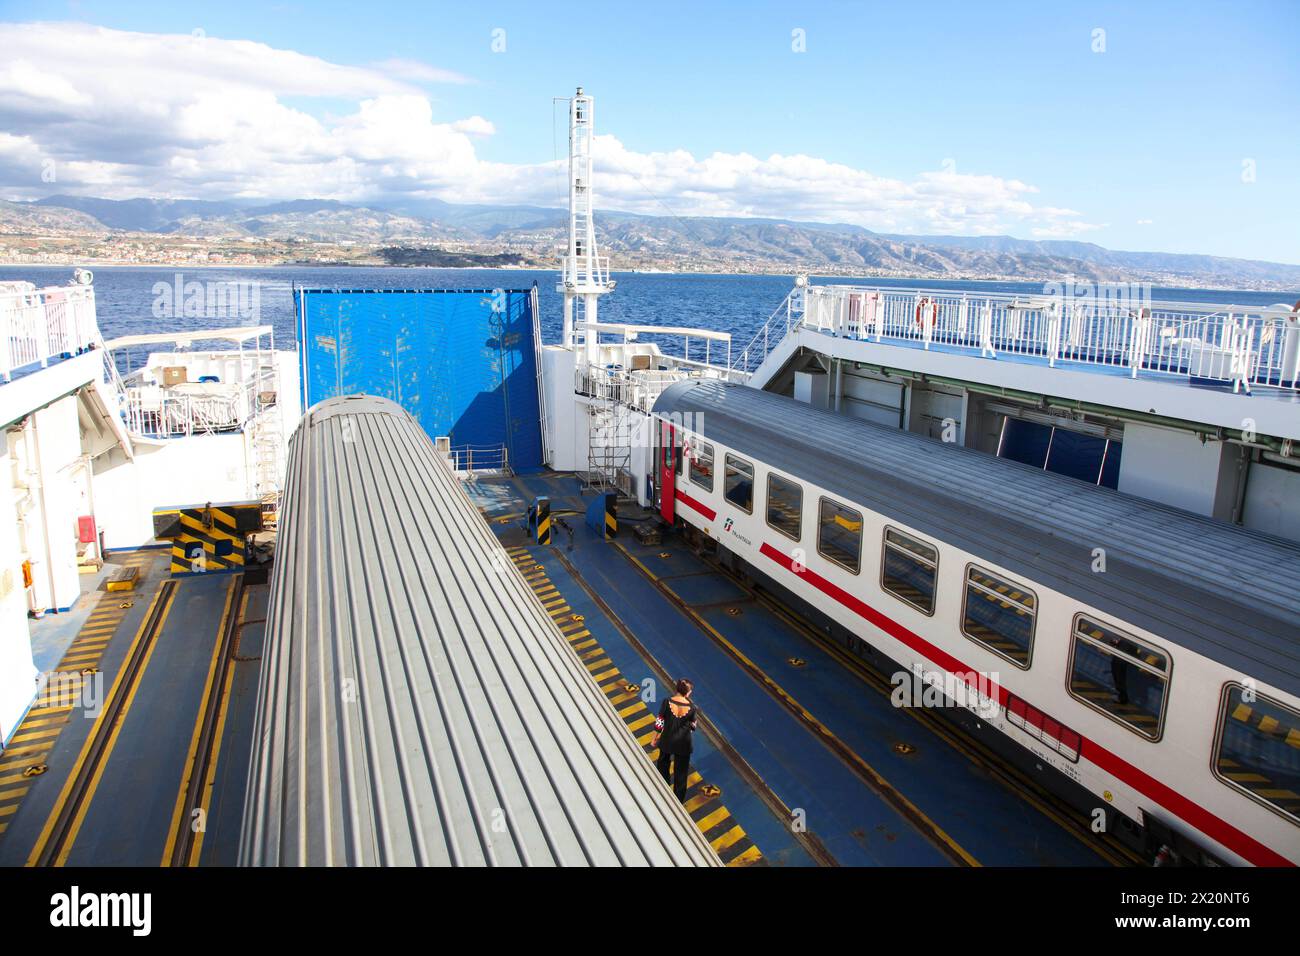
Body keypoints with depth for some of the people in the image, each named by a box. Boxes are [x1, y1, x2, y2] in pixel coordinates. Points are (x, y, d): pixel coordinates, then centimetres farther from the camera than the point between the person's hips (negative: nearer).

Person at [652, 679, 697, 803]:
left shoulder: (667, 702, -20)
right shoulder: (691, 707, -20)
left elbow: (659, 722, -11)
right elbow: (692, 725, -5)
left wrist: (655, 738, 4)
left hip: (667, 739, 1)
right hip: (683, 742, -1)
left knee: (663, 762, 30)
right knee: (681, 771, 18)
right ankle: (678, 800, 31)